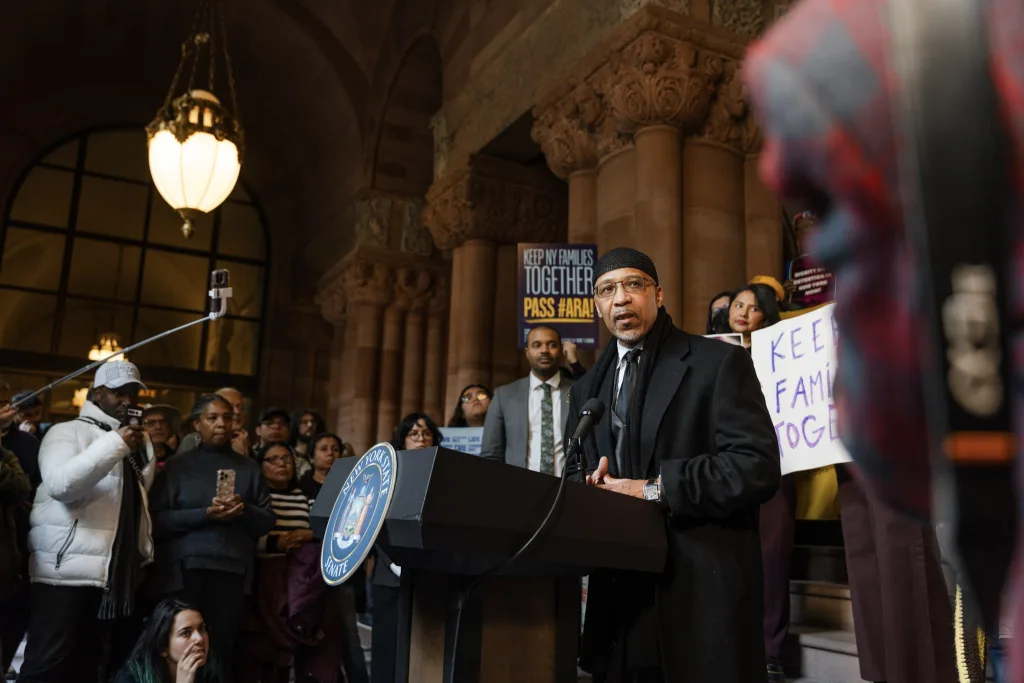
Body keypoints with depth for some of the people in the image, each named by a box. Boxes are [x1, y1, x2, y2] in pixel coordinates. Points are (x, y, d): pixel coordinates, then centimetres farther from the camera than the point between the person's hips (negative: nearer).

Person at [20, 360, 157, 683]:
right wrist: (115, 444, -24)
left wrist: (145, 448, 3)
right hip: (67, 569, -6)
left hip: (115, 573, 6)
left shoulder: (133, 439, 19)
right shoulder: (68, 431, -1)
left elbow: (142, 491, 15)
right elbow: (60, 483, -20)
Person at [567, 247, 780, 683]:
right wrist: (591, 486, -5)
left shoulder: (719, 363, -3)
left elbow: (757, 467, -13)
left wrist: (655, 489, -17)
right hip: (618, 589, 5)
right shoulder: (587, 389, 15)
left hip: (704, 590, -5)